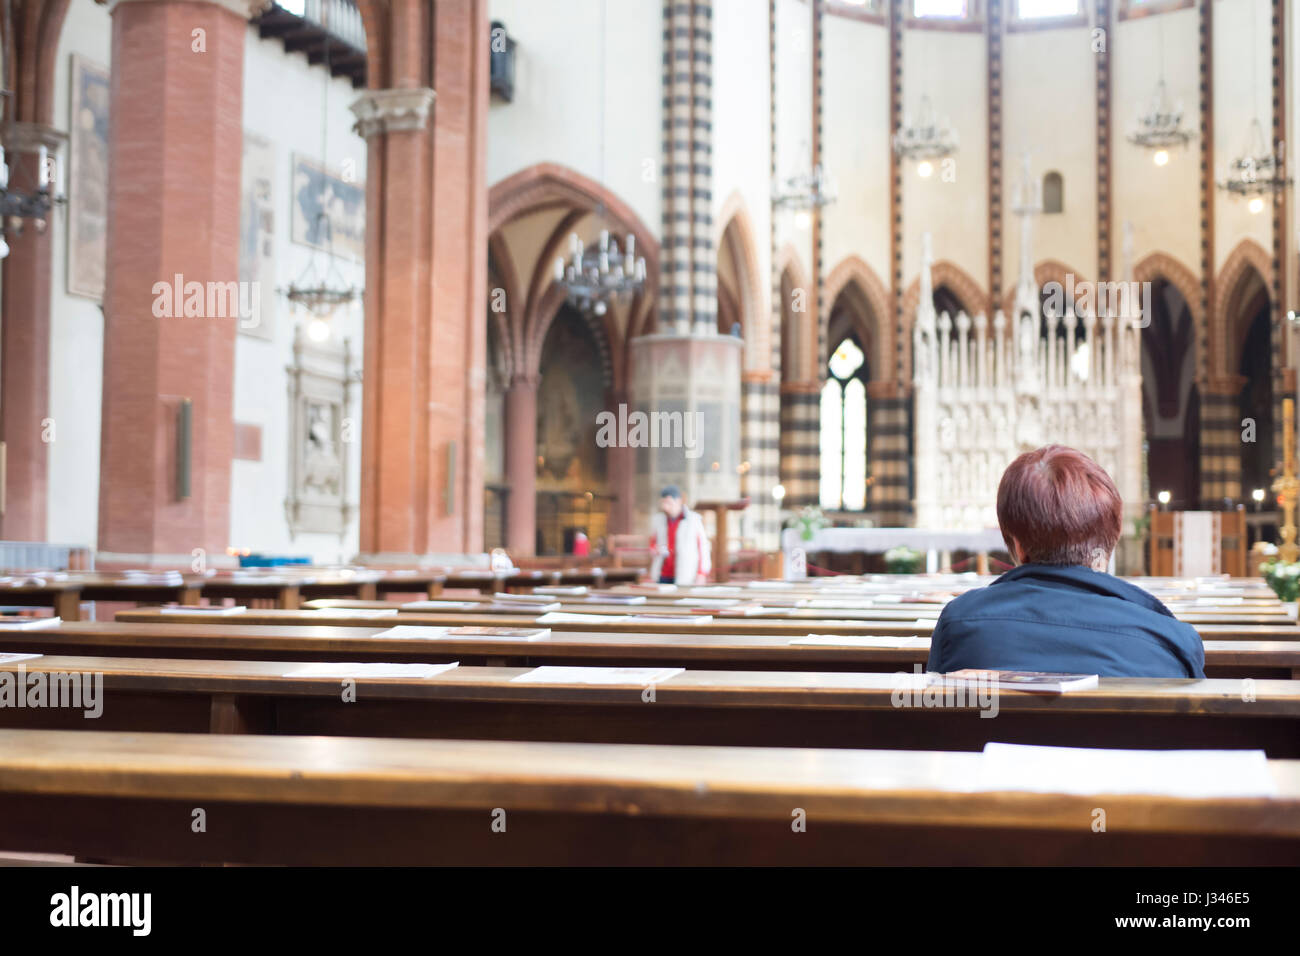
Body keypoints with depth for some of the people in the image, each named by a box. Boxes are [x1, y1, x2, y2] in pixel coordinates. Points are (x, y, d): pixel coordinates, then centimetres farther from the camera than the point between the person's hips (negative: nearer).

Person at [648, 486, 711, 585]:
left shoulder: (694, 520, -5)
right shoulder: (658, 519, 5)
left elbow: (703, 547, -1)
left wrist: (702, 574, -7)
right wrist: (655, 549, -2)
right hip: (663, 575, 3)